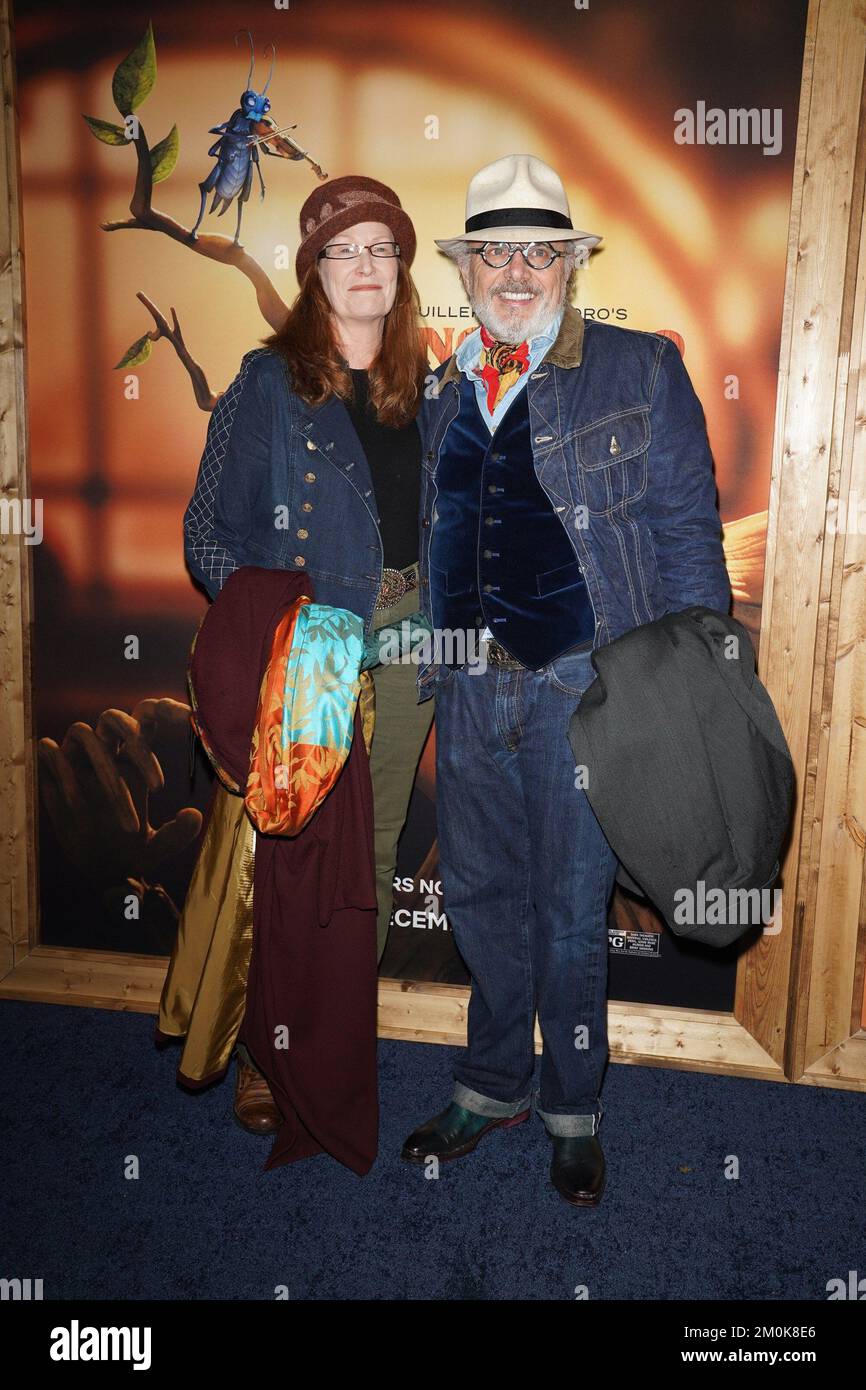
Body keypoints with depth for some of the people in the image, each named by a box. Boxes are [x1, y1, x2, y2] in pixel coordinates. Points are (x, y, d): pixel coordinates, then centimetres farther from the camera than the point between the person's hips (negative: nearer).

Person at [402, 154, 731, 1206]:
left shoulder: (643, 372, -1)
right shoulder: (438, 392, 11)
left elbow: (687, 536, -3)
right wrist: (424, 689, 13)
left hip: (588, 688, -4)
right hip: (470, 690, 4)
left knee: (571, 915, 8)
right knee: (479, 899, 15)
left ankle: (572, 1113, 32)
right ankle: (493, 1088, 38)